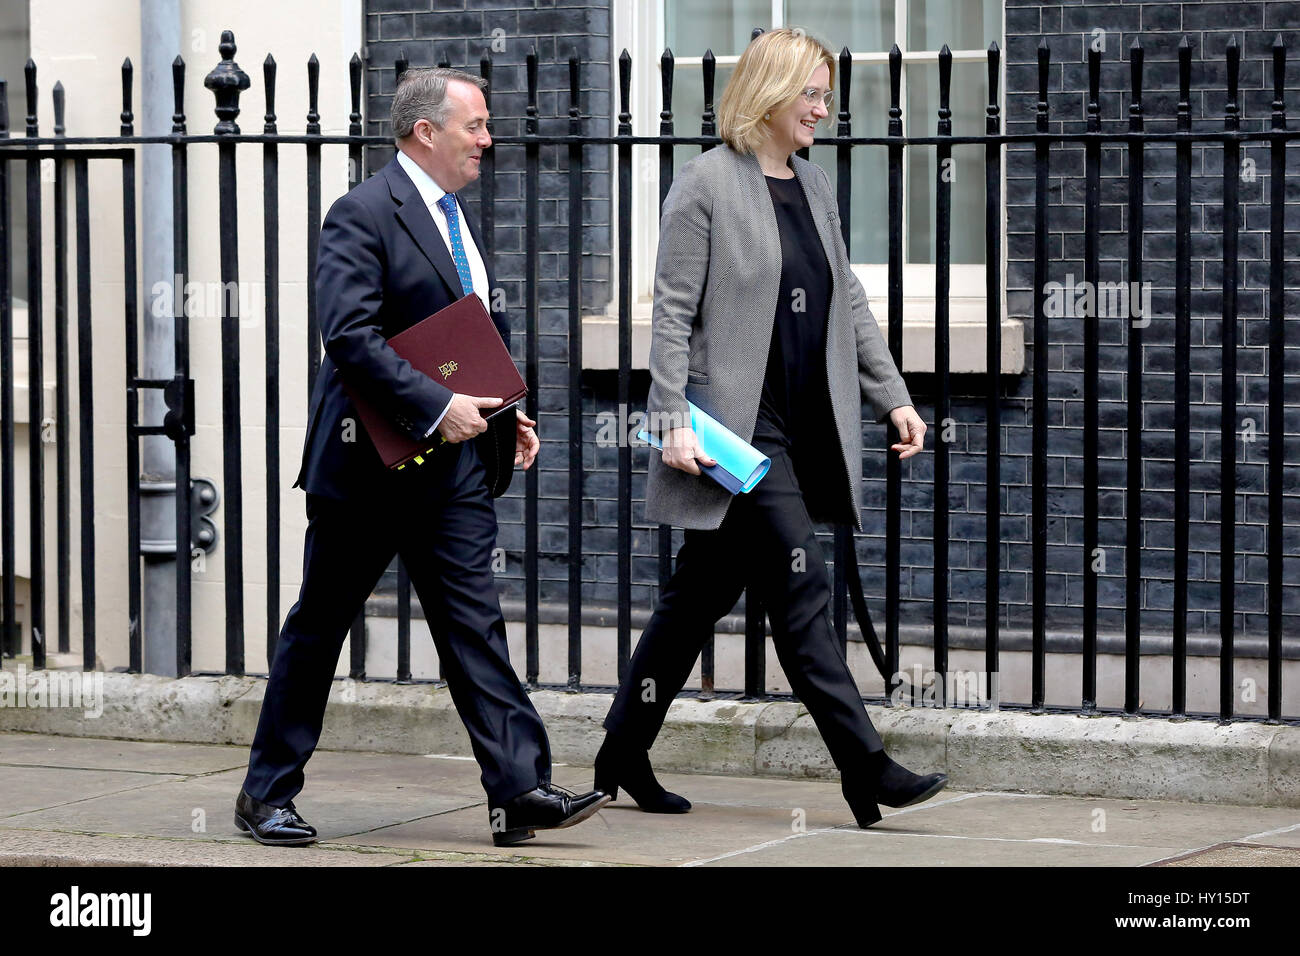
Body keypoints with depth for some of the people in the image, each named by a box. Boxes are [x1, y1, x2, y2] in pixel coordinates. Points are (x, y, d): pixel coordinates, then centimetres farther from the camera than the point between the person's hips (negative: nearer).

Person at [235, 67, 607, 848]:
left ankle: (521, 790, -6)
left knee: (476, 624, -1)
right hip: (368, 464, -7)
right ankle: (267, 794, 15)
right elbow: (349, 335, -23)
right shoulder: (364, 215, -13)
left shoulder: (457, 218, 15)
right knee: (318, 629, 4)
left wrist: (505, 411, 9)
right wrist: (437, 407, -24)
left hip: (451, 464, 7)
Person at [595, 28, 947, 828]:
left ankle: (624, 758, 22)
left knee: (702, 596, 13)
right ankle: (866, 769, -13)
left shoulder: (815, 187, 15)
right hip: (737, 427, -8)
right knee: (801, 586, -12)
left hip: (801, 426, 8)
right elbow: (673, 312, -9)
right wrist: (673, 421, -16)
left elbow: (849, 304, 20)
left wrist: (893, 397, 12)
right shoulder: (707, 185, -7)